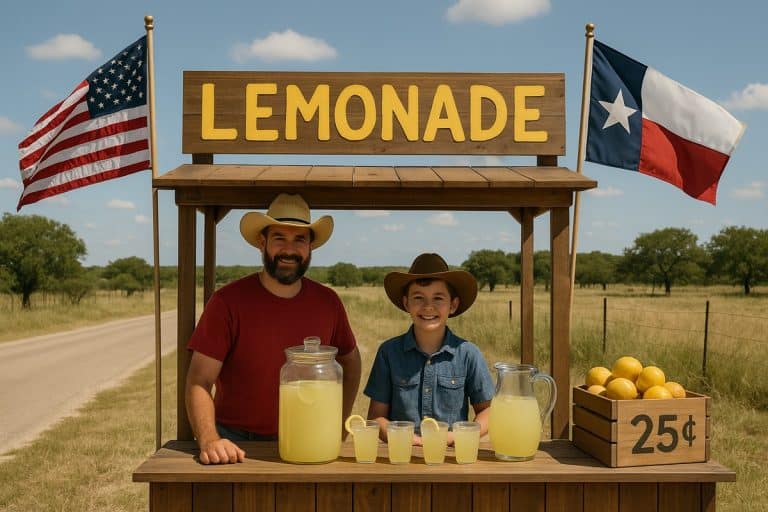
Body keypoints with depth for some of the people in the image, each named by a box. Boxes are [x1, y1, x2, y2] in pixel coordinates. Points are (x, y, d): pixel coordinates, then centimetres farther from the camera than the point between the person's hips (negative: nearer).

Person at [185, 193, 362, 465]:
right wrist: (209, 441, -24)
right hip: (237, 446, -2)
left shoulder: (327, 302, 4)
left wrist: (338, 426, 10)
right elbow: (198, 383, -9)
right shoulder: (227, 302, -7)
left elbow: (350, 361, 20)